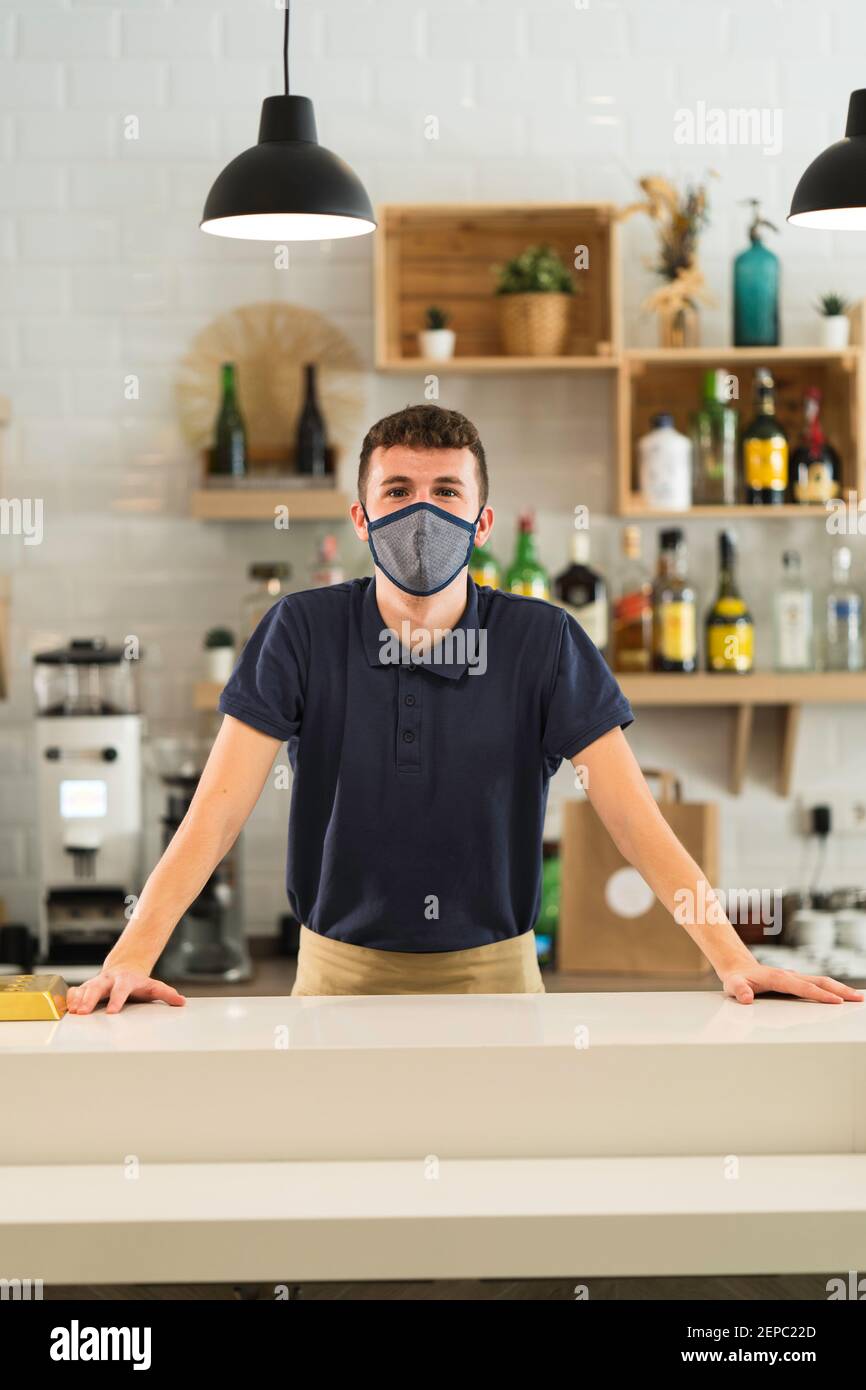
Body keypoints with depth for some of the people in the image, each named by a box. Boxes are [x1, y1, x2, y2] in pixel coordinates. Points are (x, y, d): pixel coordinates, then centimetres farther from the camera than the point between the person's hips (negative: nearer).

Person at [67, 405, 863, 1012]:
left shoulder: (544, 642, -6)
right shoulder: (304, 632, -6)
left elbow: (634, 817, -10)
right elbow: (218, 810, -11)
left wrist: (735, 962, -21)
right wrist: (132, 958, -25)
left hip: (494, 972, 0)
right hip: (341, 972, 0)